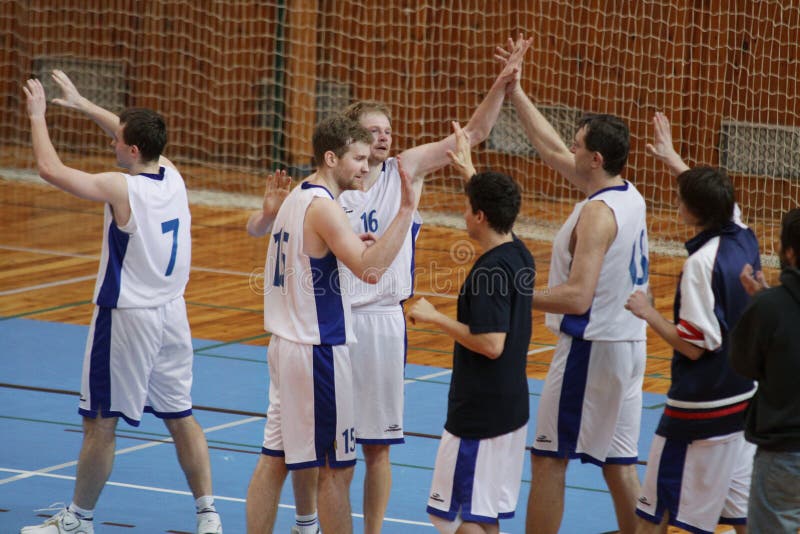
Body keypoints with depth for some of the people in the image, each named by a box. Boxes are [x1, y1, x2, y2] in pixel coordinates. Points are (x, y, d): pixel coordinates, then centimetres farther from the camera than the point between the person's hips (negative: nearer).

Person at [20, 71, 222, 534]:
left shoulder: (123, 189, -20)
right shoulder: (172, 176, 0)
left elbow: (50, 168, -17)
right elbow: (135, 134, 19)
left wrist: (38, 115, -4)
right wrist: (82, 104, 25)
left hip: (127, 318, -7)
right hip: (172, 312, 7)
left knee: (101, 422, 5)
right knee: (181, 416, 13)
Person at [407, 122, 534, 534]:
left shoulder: (489, 270, -21)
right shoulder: (518, 254, 6)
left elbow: (491, 344, -25)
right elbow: (493, 205, 29)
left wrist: (436, 318, -17)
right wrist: (469, 172, 36)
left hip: (479, 414, -10)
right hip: (510, 407, 10)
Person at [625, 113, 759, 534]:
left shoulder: (701, 263, -21)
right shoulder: (745, 241, 2)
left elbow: (695, 345, -20)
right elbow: (714, 199, 24)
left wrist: (648, 313, -7)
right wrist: (672, 159, 36)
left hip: (701, 410, -8)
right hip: (745, 399, 8)